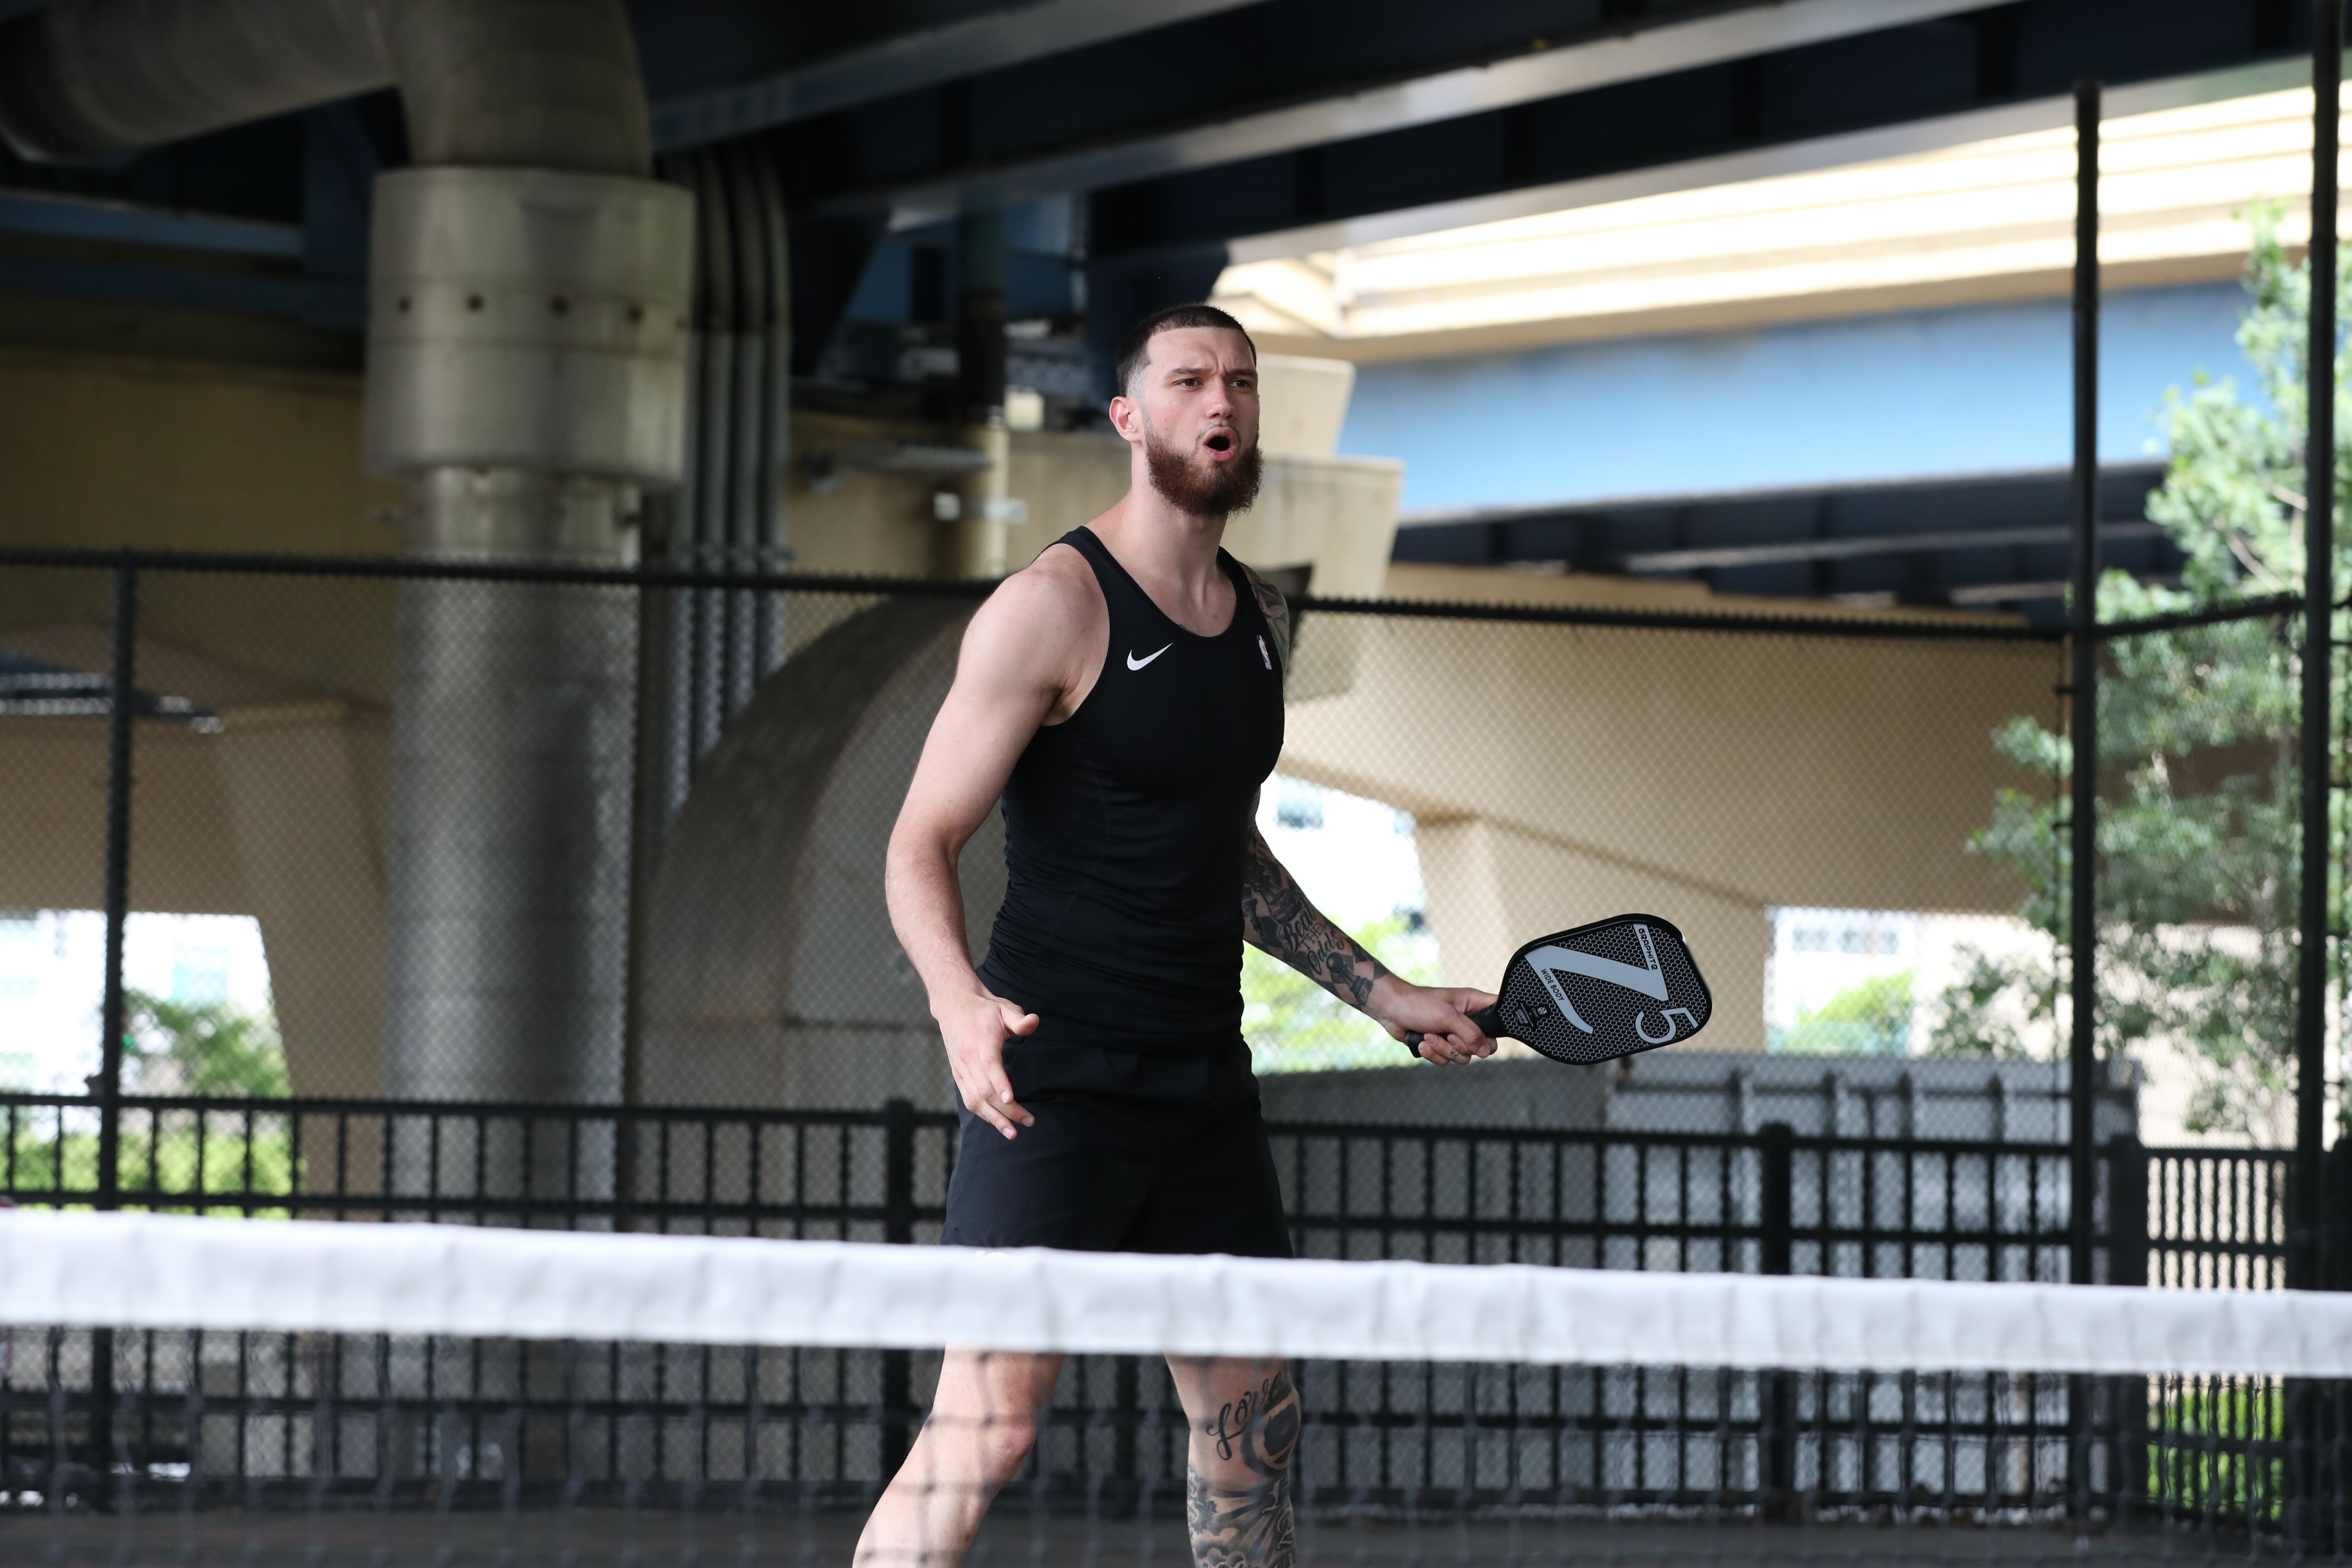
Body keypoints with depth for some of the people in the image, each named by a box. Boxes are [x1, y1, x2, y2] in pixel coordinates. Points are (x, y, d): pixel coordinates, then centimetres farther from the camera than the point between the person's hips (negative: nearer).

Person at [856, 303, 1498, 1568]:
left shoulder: (1260, 620, 13)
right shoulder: (1051, 607, -9)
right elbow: (921, 845, -11)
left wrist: (1386, 997, 25)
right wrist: (958, 1002, -29)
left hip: (1205, 1079, 7)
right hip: (1056, 1075, -7)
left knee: (1254, 1419, 12)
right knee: (990, 1420, -15)